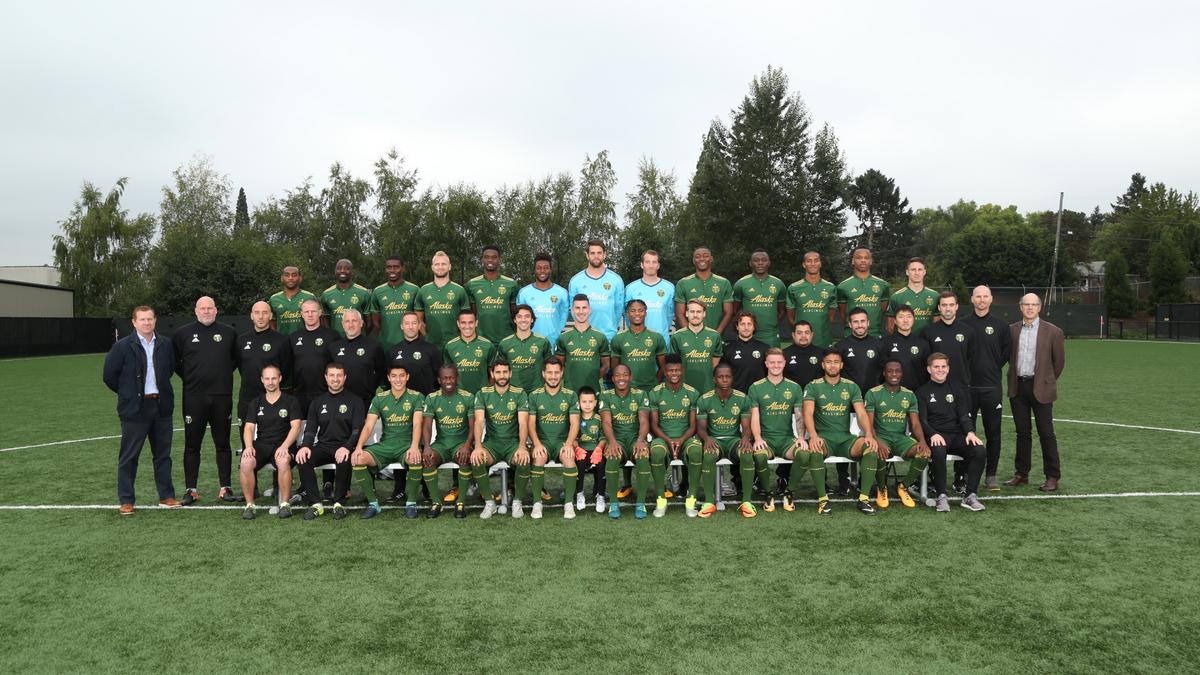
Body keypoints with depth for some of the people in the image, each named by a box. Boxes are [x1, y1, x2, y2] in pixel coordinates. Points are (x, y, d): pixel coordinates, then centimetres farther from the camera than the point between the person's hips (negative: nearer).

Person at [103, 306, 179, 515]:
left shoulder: (165, 344, 4)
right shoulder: (122, 346, -7)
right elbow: (109, 376, -2)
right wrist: (128, 393, 4)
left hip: (161, 406, 4)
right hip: (134, 409, -4)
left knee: (163, 454, 10)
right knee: (129, 457, 3)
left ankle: (166, 496, 18)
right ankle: (126, 500, 10)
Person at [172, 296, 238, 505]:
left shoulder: (229, 332, 7)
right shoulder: (183, 334, 4)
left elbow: (237, 358, 18)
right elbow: (173, 361, 13)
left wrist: (225, 374, 8)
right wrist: (188, 377, 5)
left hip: (222, 396, 1)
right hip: (194, 397, -1)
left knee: (223, 444, 6)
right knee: (192, 445, 4)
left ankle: (225, 488, 13)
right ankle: (190, 489, 11)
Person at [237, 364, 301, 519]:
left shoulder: (290, 401, 8)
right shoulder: (255, 403, 17)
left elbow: (295, 427, -3)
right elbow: (248, 428, 7)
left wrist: (284, 446, -20)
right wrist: (249, 446, -14)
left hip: (283, 444, -2)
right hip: (261, 445, 3)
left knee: (283, 461, -37)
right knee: (245, 463, -30)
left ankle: (285, 504, -22)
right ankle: (249, 505, -15)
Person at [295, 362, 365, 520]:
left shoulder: (355, 401, 6)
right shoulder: (318, 402, 17)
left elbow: (358, 430, -5)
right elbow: (310, 429, 11)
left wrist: (347, 447, -24)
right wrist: (305, 446, -12)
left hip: (343, 447, -4)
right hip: (323, 446, 4)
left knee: (344, 460, -37)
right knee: (302, 459, -26)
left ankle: (339, 503, -18)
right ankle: (316, 504, -19)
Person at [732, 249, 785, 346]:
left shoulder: (778, 284, 7)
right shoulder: (741, 284, 1)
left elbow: (781, 311, 16)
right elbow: (736, 311, 8)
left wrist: (773, 324, 3)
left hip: (772, 337, 2)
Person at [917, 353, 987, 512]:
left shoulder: (957, 389, 19)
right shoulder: (922, 392, 10)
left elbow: (964, 415, 10)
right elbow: (921, 420, -1)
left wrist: (970, 432, -11)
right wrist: (933, 434, -21)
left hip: (957, 435, 3)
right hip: (935, 437, -3)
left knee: (980, 451, -25)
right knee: (939, 452, -37)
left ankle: (969, 495, -17)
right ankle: (942, 497, -27)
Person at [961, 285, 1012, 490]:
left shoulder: (1000, 325, 5)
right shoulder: (962, 324, 3)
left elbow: (1007, 350, 12)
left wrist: (994, 367, 7)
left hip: (992, 387, 1)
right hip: (967, 386, 0)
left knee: (993, 433, 3)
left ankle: (991, 475, 12)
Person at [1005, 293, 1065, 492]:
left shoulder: (1052, 331, -3)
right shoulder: (1012, 330, 6)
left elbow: (1059, 361, 4)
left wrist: (1048, 381, 9)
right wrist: (1015, 377, 13)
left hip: (1040, 388, -3)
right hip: (1017, 387, 3)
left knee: (1046, 433, 0)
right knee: (1022, 432, 11)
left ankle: (1053, 477, 7)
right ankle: (1021, 474, 19)